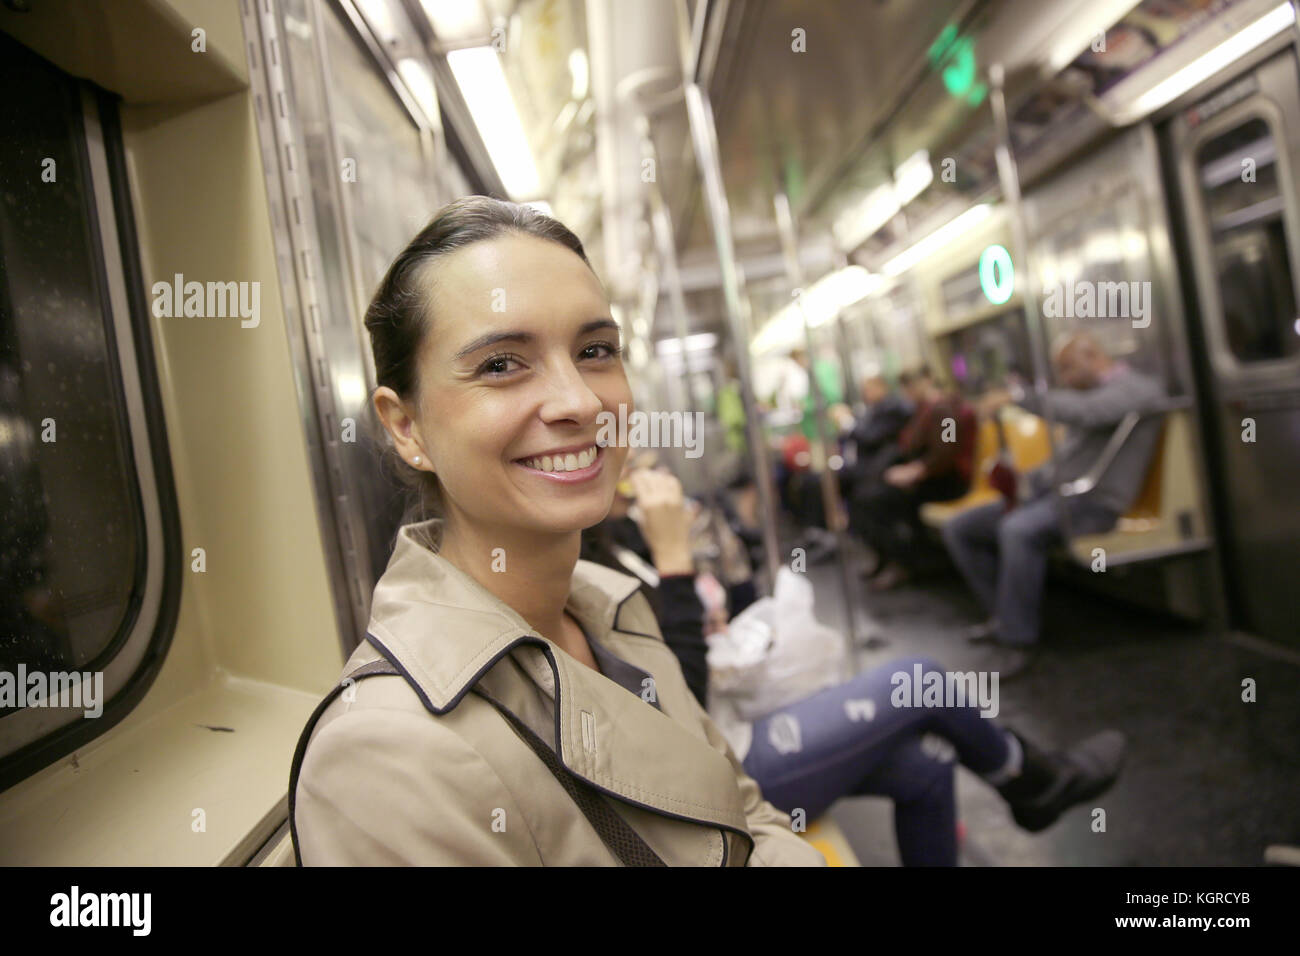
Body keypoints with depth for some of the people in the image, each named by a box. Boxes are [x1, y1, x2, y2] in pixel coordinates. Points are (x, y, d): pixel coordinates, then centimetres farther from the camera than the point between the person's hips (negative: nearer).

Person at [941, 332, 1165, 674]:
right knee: (959, 529, 1)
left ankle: (1017, 639, -26)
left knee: (1018, 530, -38)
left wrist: (1020, 396, -26)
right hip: (1052, 490, 10)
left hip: (1094, 501, -10)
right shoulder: (1090, 392, 24)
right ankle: (1007, 613, 8)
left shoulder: (1137, 387, -5)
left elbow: (1083, 411, -27)